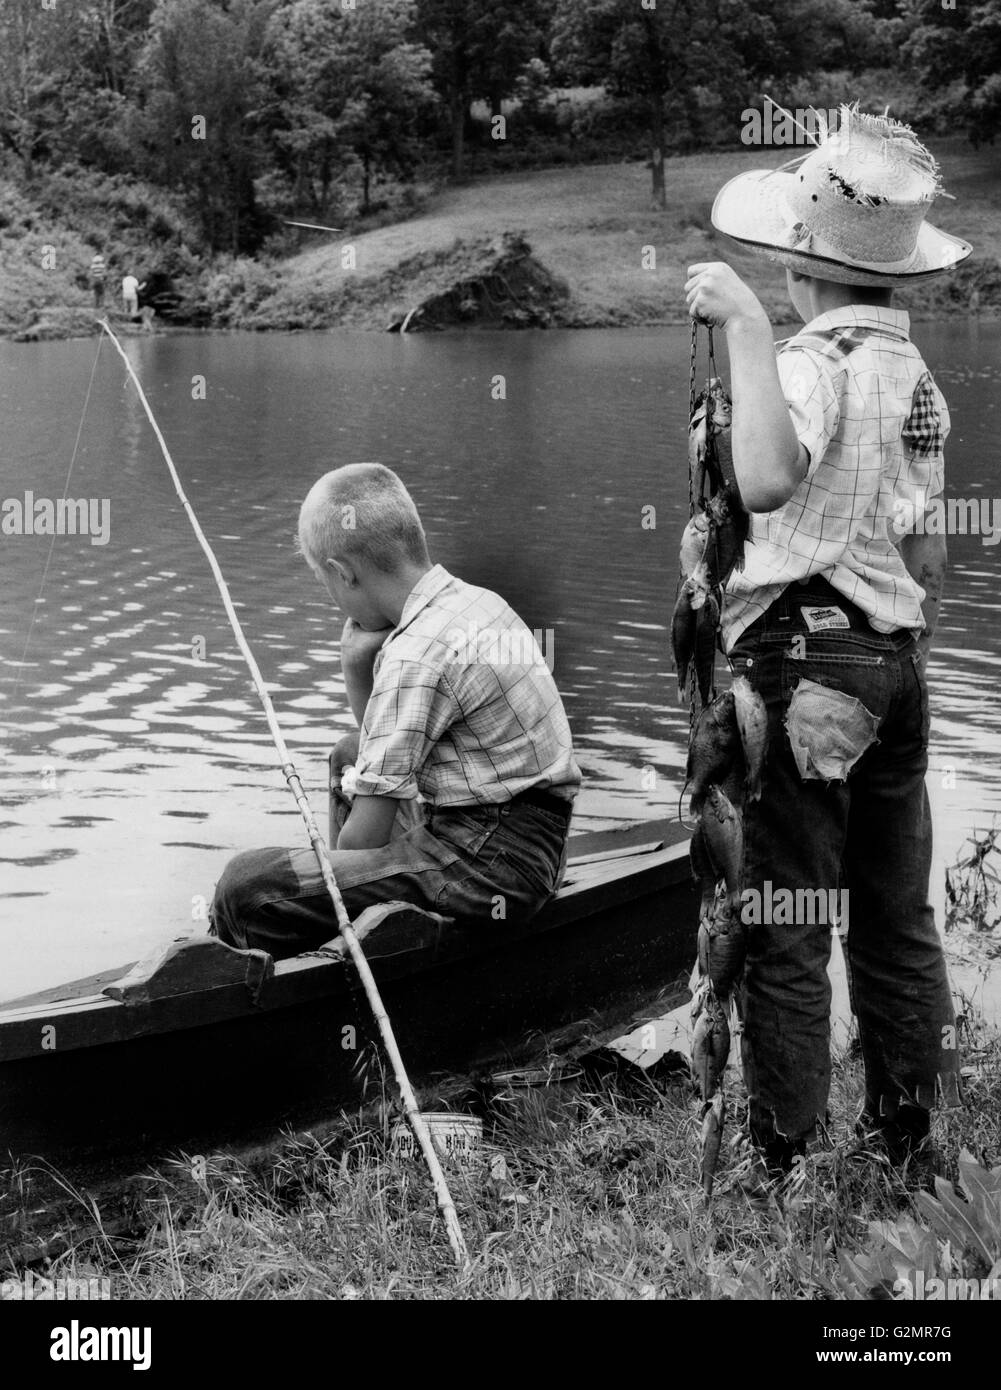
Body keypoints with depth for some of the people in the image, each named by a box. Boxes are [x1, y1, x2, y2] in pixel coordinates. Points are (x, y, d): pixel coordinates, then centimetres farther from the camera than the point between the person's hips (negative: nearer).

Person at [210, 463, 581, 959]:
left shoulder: (417, 656, -20)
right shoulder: (476, 601, 9)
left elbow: (367, 836, -18)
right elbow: (395, 745, 19)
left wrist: (324, 881, 1)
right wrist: (357, 669, 1)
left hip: (490, 863, -10)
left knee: (248, 885, -19)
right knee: (352, 755, 34)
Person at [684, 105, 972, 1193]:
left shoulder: (817, 358, -14)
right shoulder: (914, 367, 13)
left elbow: (766, 481, -37)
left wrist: (746, 325, -30)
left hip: (807, 656, -9)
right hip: (895, 657, 9)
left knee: (784, 935, -2)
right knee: (896, 918, 15)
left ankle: (784, 1168, 4)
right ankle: (911, 1144, 25)